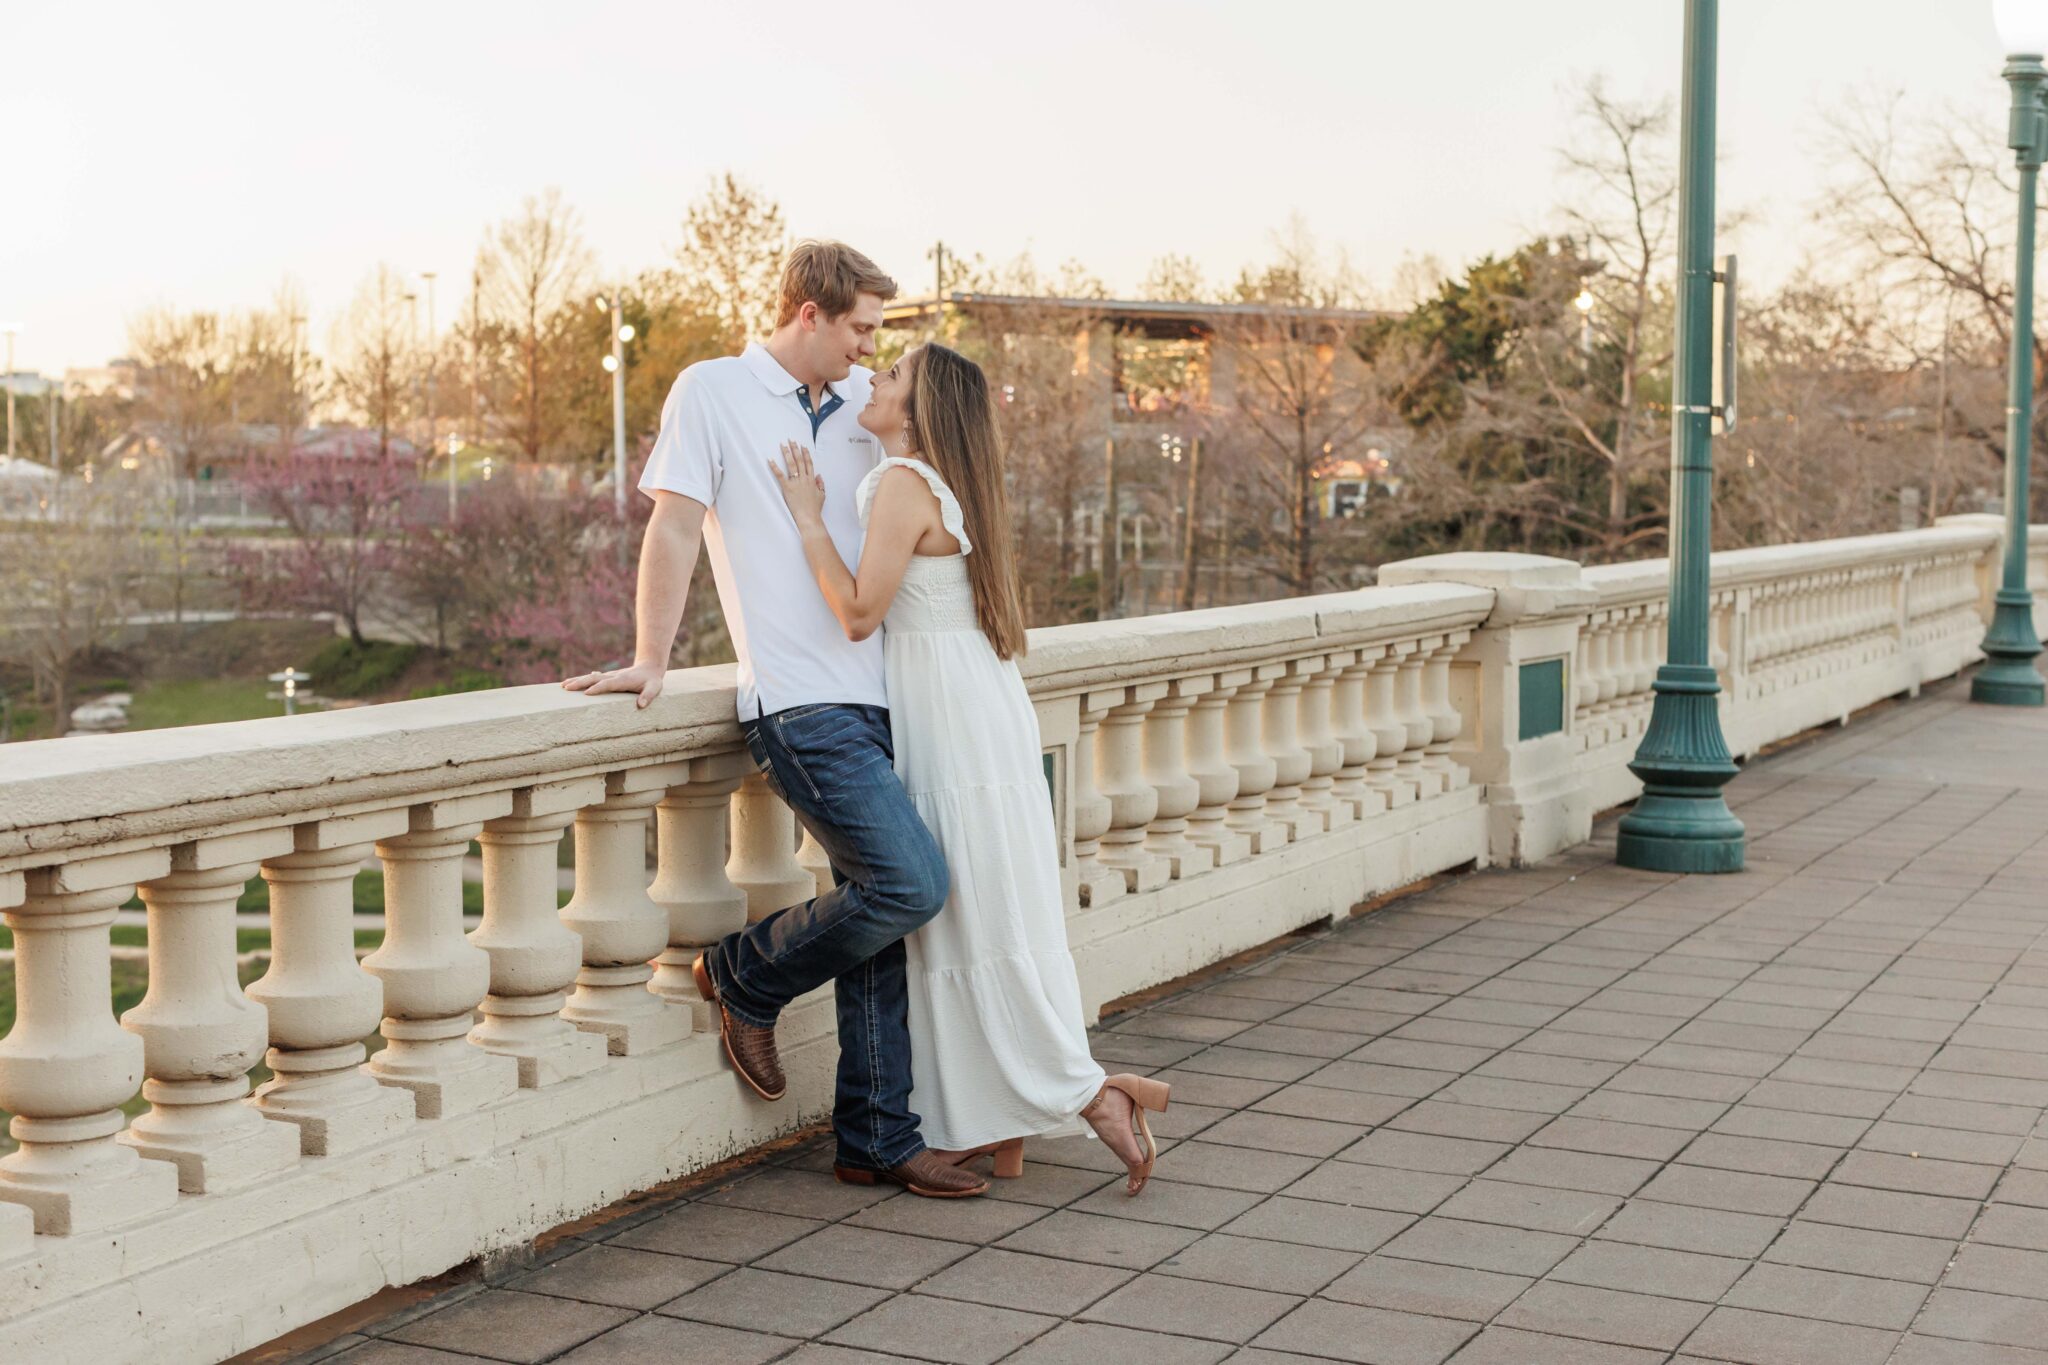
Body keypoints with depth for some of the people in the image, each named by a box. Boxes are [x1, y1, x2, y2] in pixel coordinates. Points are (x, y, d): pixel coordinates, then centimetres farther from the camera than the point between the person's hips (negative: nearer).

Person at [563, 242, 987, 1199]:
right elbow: (675, 525, -4)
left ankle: (877, 1138, 15)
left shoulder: (865, 400, 19)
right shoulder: (714, 391, 2)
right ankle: (746, 975, 7)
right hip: (800, 701, -7)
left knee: (878, 914, 6)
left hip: (876, 693, 7)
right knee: (911, 885, -17)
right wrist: (649, 661, -10)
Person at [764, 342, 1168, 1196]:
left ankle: (1088, 1093, -1)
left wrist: (807, 517, -12)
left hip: (955, 725, -10)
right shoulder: (935, 484, 17)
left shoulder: (905, 483, -13)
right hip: (968, 717, 10)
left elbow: (859, 613, -19)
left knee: (980, 922, -5)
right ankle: (997, 1131, 13)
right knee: (966, 923, 10)